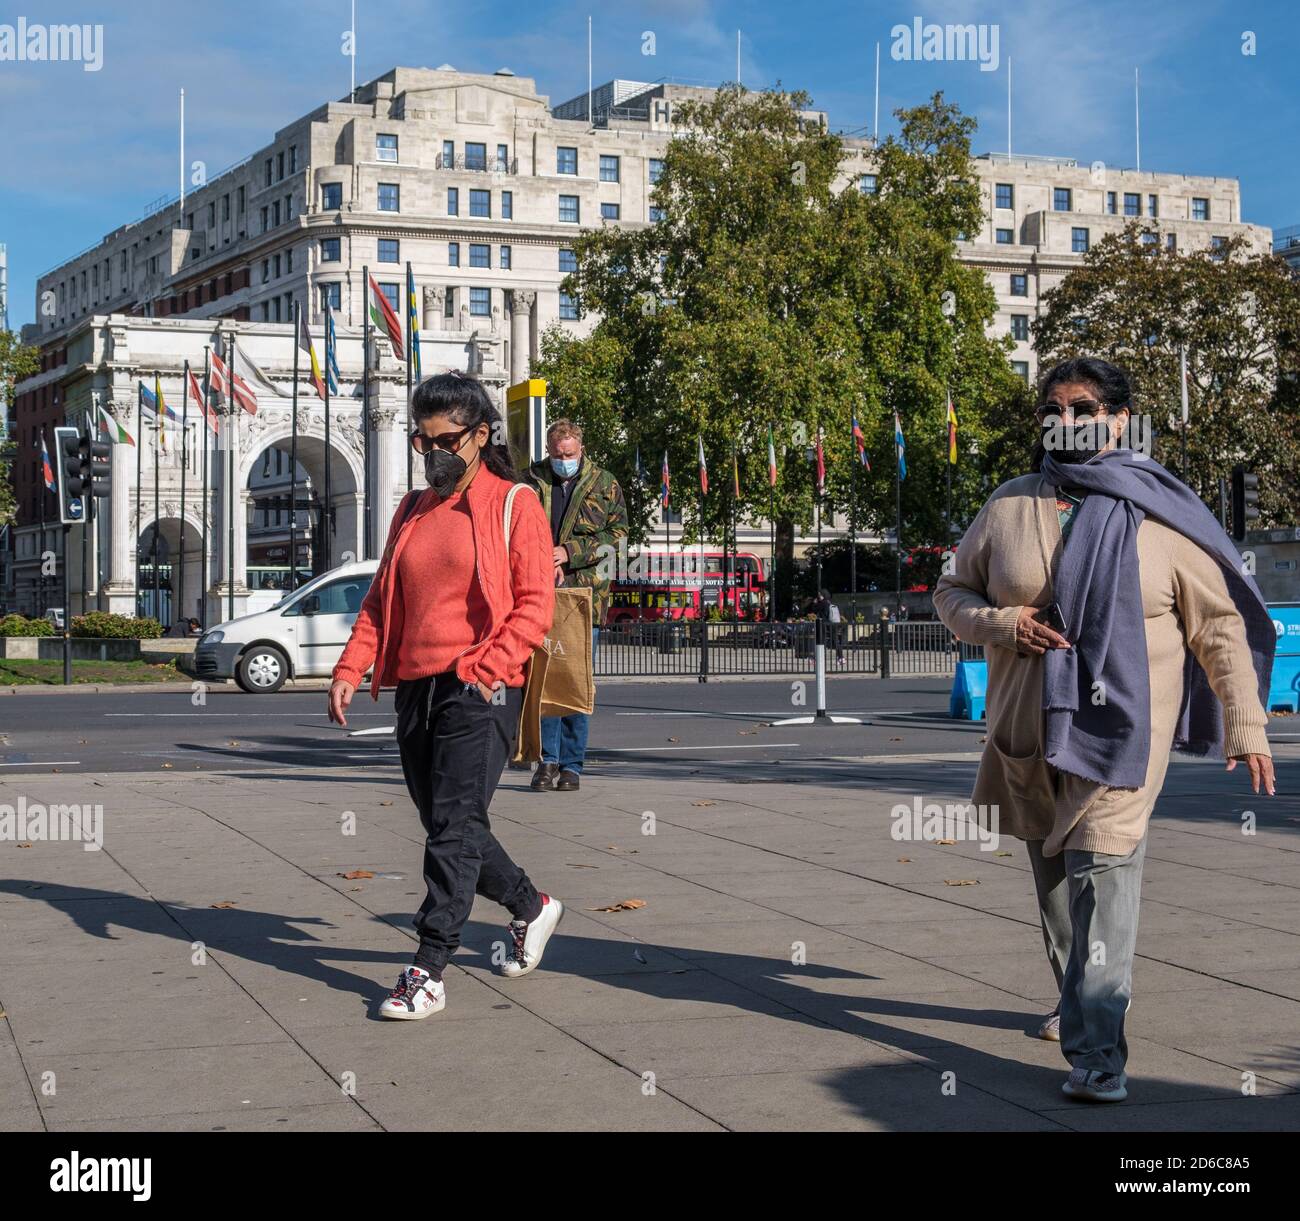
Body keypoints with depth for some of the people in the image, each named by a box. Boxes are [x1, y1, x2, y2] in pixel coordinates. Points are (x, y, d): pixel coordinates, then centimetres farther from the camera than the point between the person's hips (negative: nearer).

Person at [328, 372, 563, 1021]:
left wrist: (487, 663, -19)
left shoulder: (514, 505, -1)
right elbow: (381, 598, 17)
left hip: (478, 692, -7)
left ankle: (428, 972, -7)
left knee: (454, 829, -10)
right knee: (444, 825, 13)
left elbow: (535, 603, -7)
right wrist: (350, 669, 4)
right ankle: (531, 906, 34)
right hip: (414, 688, 7)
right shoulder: (412, 511, 18)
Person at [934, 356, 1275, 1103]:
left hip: (1121, 727, -4)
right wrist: (1004, 625, -9)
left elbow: (1220, 626, 2)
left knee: (1103, 873, -16)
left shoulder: (1160, 517, -2)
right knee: (1053, 872, 17)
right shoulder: (1010, 507, 6)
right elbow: (954, 594, 12)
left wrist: (1245, 725, -2)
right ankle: (1076, 1001, 38)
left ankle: (1099, 1049, -17)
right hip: (1026, 731, 4)